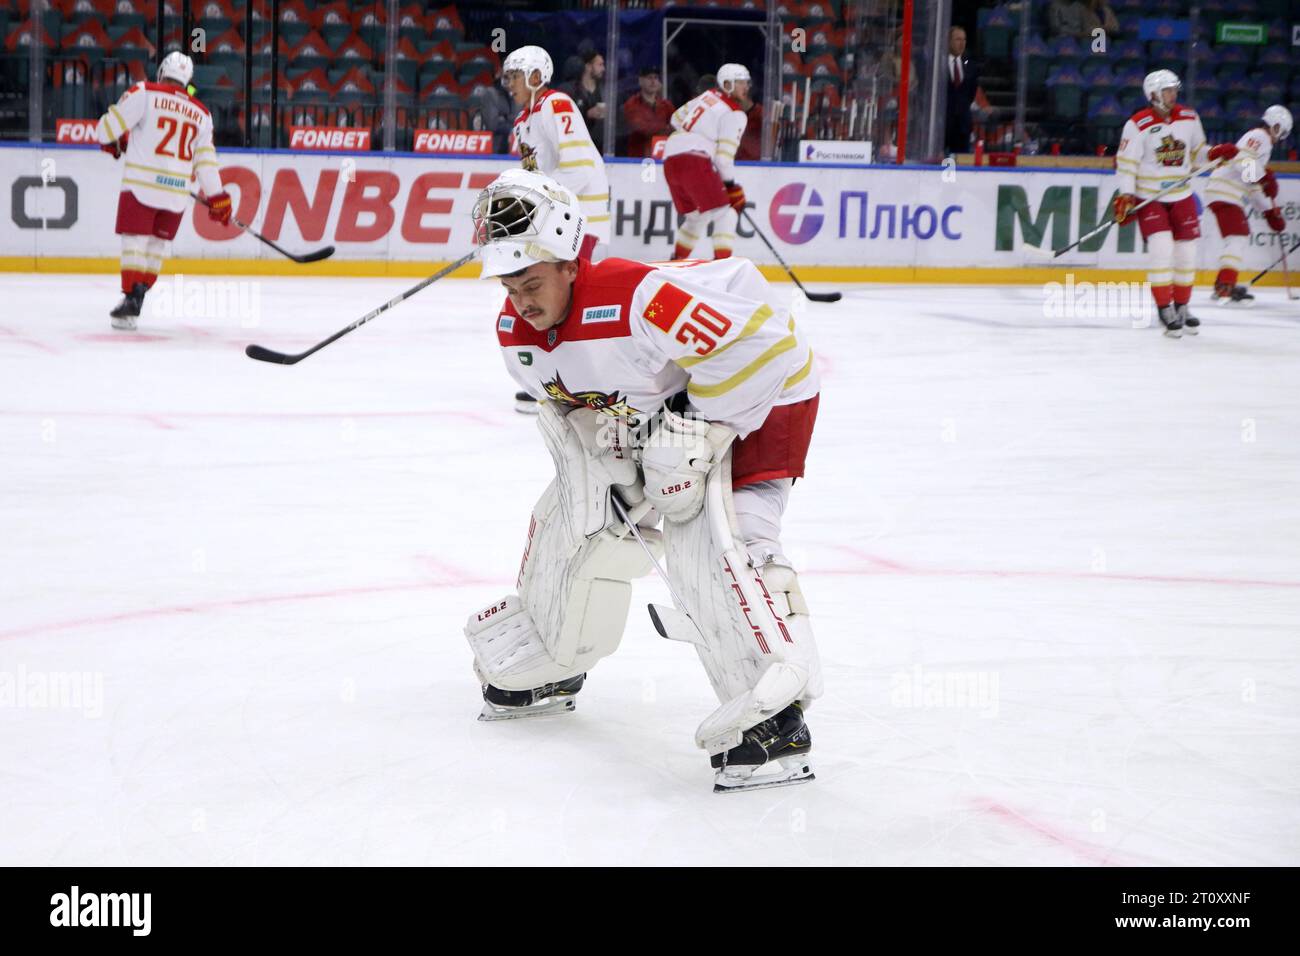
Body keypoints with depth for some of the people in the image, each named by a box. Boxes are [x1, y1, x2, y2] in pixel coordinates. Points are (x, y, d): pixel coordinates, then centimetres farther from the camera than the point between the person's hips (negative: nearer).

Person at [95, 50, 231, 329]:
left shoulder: (144, 93, -2)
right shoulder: (201, 113, 12)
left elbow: (109, 126, -4)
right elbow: (205, 159, 11)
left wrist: (112, 142, 18)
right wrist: (217, 196, 18)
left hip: (141, 184, -4)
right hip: (177, 191, 4)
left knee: (135, 241, 0)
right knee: (158, 244, 13)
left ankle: (130, 299, -9)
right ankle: (137, 301, 8)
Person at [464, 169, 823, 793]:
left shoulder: (638, 299, -37)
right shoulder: (516, 332, -10)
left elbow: (747, 318, -38)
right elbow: (570, 406, 6)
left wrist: (698, 425, -32)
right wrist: (613, 464, -11)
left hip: (754, 395, -8)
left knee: (708, 535, -27)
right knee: (575, 517, 11)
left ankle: (775, 716, -31)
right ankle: (547, 669, 36)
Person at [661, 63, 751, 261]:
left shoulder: (709, 95, 19)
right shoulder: (735, 114, -4)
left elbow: (676, 119, 28)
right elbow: (724, 156, -9)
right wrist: (732, 187, 1)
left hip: (670, 158, 9)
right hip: (695, 162, -8)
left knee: (697, 217, 22)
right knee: (726, 215, -6)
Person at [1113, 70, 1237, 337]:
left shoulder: (1189, 118, 3)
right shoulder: (1138, 124, -12)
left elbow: (1196, 152, 13)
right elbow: (1126, 163, -11)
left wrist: (1216, 153, -7)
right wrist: (1125, 197, -18)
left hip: (1182, 196, 5)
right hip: (1149, 198, -5)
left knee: (1186, 252, 6)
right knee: (1161, 248, -17)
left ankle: (1181, 307, 22)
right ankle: (1164, 309, -6)